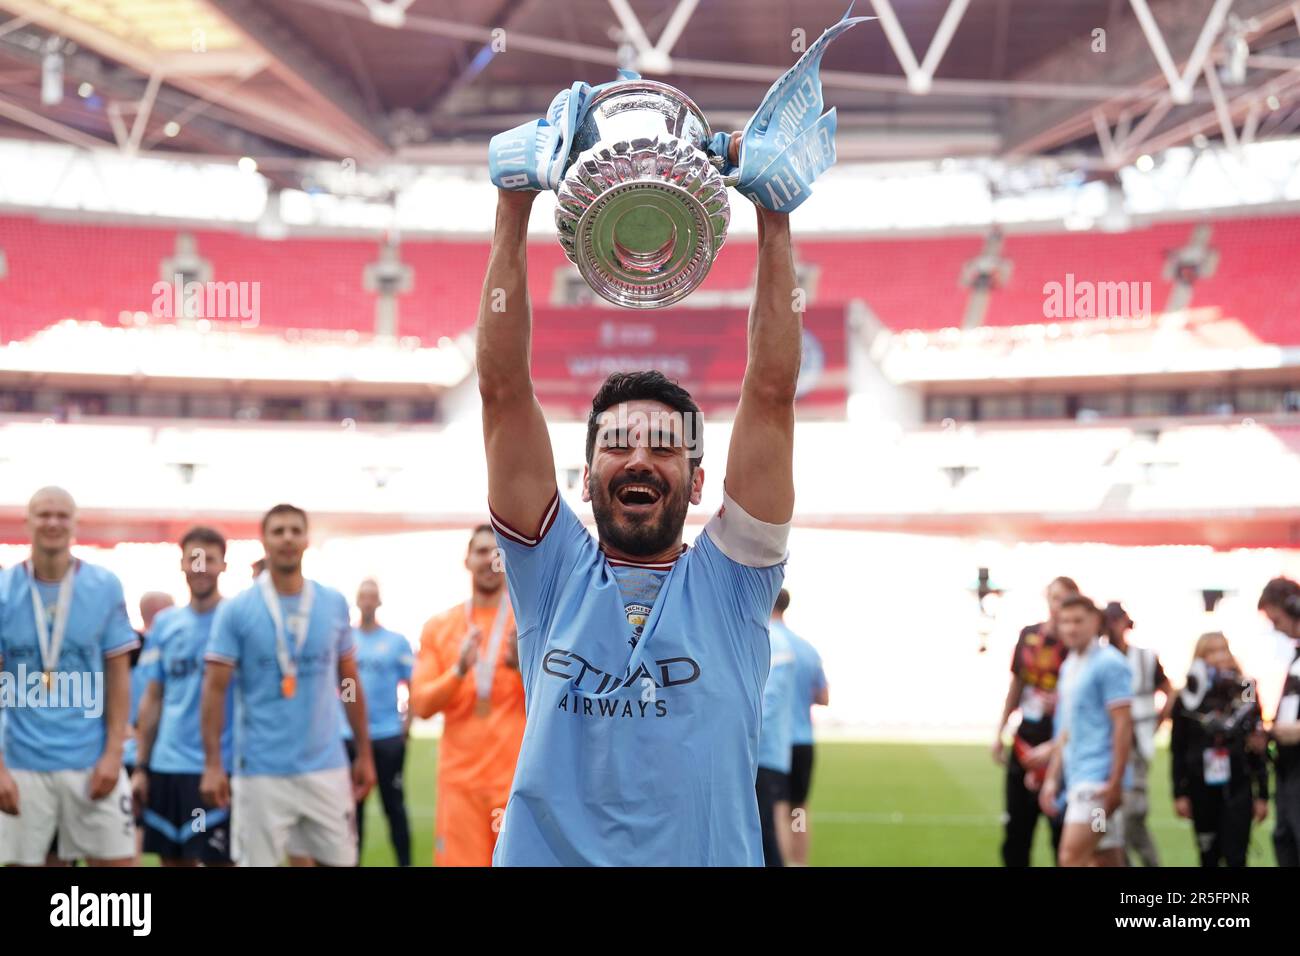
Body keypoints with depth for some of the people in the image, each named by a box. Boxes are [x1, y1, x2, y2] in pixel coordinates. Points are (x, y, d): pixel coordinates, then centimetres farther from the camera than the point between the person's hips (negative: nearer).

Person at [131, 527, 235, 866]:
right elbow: (152, 700, 13)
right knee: (174, 860, 10)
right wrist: (142, 767, 10)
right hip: (167, 767, 4)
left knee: (218, 860, -2)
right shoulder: (165, 624, 10)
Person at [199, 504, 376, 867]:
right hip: (261, 771, -3)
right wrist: (212, 763, -12)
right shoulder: (235, 610, -3)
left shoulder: (334, 604, 6)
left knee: (339, 860, 6)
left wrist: (364, 753, 11)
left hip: (326, 768, 3)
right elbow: (215, 689, -5)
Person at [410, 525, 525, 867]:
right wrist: (459, 670, -13)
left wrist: (525, 666, -19)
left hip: (519, 779, -2)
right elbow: (421, 705, 3)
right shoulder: (439, 627, 9)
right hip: (459, 778, 2)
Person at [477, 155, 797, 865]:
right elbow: (502, 388, 6)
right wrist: (513, 210, 2)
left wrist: (773, 219, 2)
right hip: (548, 852, 0)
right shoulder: (555, 573, 11)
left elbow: (772, 391, 5)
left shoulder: (727, 579, 10)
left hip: (711, 854, 0)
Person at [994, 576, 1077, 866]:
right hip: (1024, 741, 6)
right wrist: (999, 732, 17)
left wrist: (1053, 748, -21)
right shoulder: (1029, 636, 6)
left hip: (1058, 747, -6)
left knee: (1060, 829, -3)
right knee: (1016, 827, 12)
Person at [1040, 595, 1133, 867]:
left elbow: (1123, 725, -14)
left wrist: (1115, 783, -19)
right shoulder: (1069, 666, 18)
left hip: (1099, 780, -9)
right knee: (1108, 861, 10)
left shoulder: (1110, 664, -9)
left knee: (1071, 857, -16)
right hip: (1078, 780, 9)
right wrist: (1052, 779, 19)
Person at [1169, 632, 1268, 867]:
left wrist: (1262, 795, 3)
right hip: (1202, 791, 1)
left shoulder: (1246, 693, 3)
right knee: (1209, 858, 10)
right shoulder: (1187, 700, 2)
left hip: (1238, 788, -1)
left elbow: (1258, 749, 5)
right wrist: (1179, 794, -1)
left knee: (1235, 857, -5)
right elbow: (1178, 752, 4)